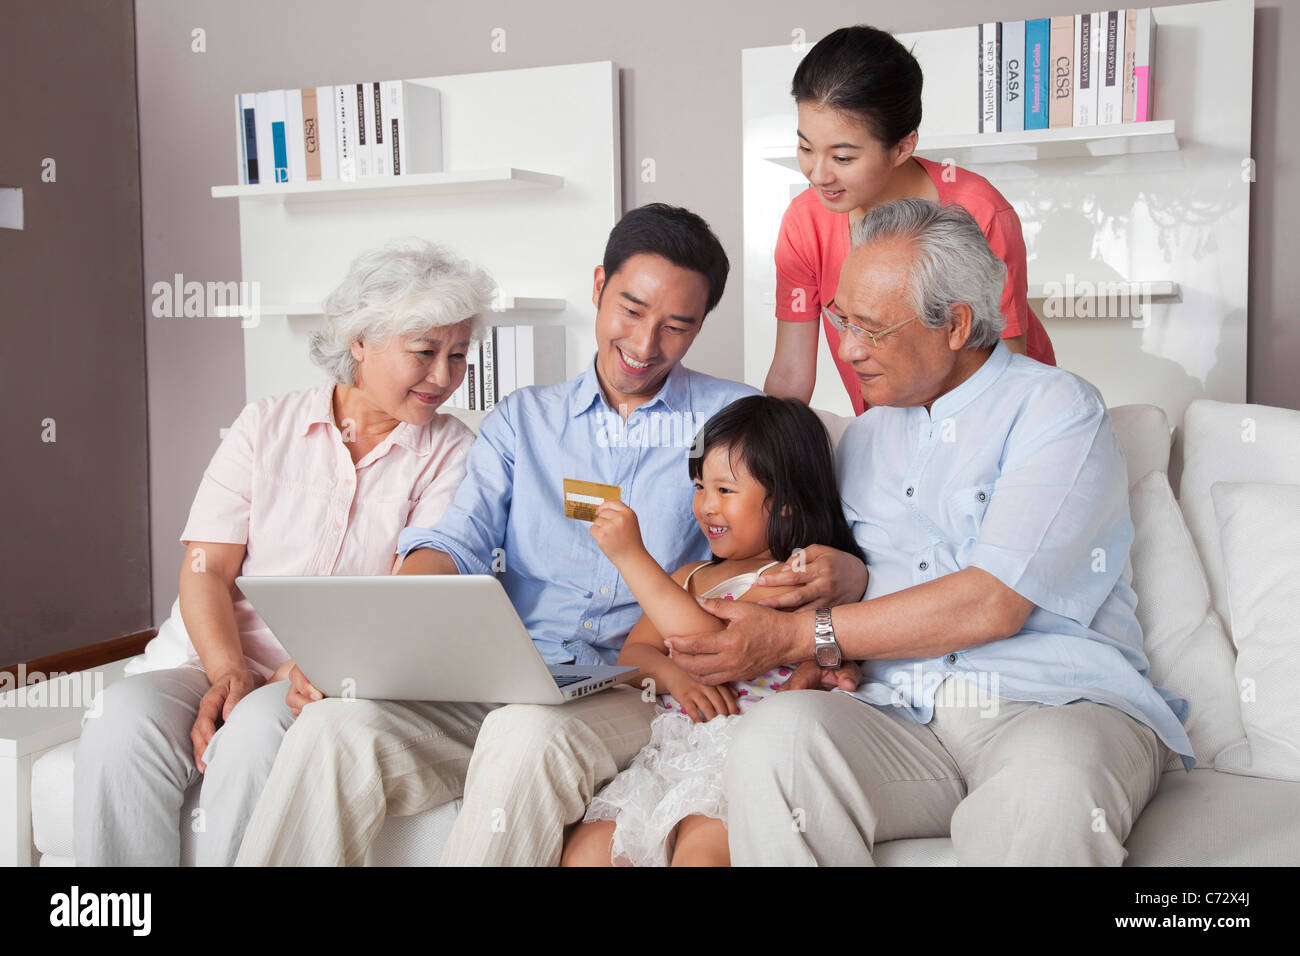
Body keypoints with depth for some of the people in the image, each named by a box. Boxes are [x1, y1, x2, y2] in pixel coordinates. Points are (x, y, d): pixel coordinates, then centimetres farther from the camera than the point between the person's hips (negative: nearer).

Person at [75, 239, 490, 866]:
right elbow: (207, 568, 3)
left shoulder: (451, 454, 5)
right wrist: (228, 673, -15)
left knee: (256, 732, -34)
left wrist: (298, 674, -19)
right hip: (213, 661, 2)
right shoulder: (266, 426, 10)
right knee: (125, 720, -28)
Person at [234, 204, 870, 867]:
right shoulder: (521, 420, 20)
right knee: (332, 728, -26)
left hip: (640, 692, -2)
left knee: (529, 734, -37)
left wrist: (840, 573, -19)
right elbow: (459, 541, 8)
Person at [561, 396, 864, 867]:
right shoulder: (692, 576, 25)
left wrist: (631, 555, -12)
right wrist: (676, 677, -6)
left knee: (700, 849, -33)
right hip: (672, 745, 7)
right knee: (584, 850, -15)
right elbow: (632, 652, 20)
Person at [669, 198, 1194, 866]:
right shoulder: (865, 437, 23)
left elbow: (992, 605, -11)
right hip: (900, 721, 5)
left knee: (1047, 788, -41)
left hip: (1059, 707, -4)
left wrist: (793, 636, -9)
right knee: (776, 732, -30)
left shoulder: (1055, 408, 0)